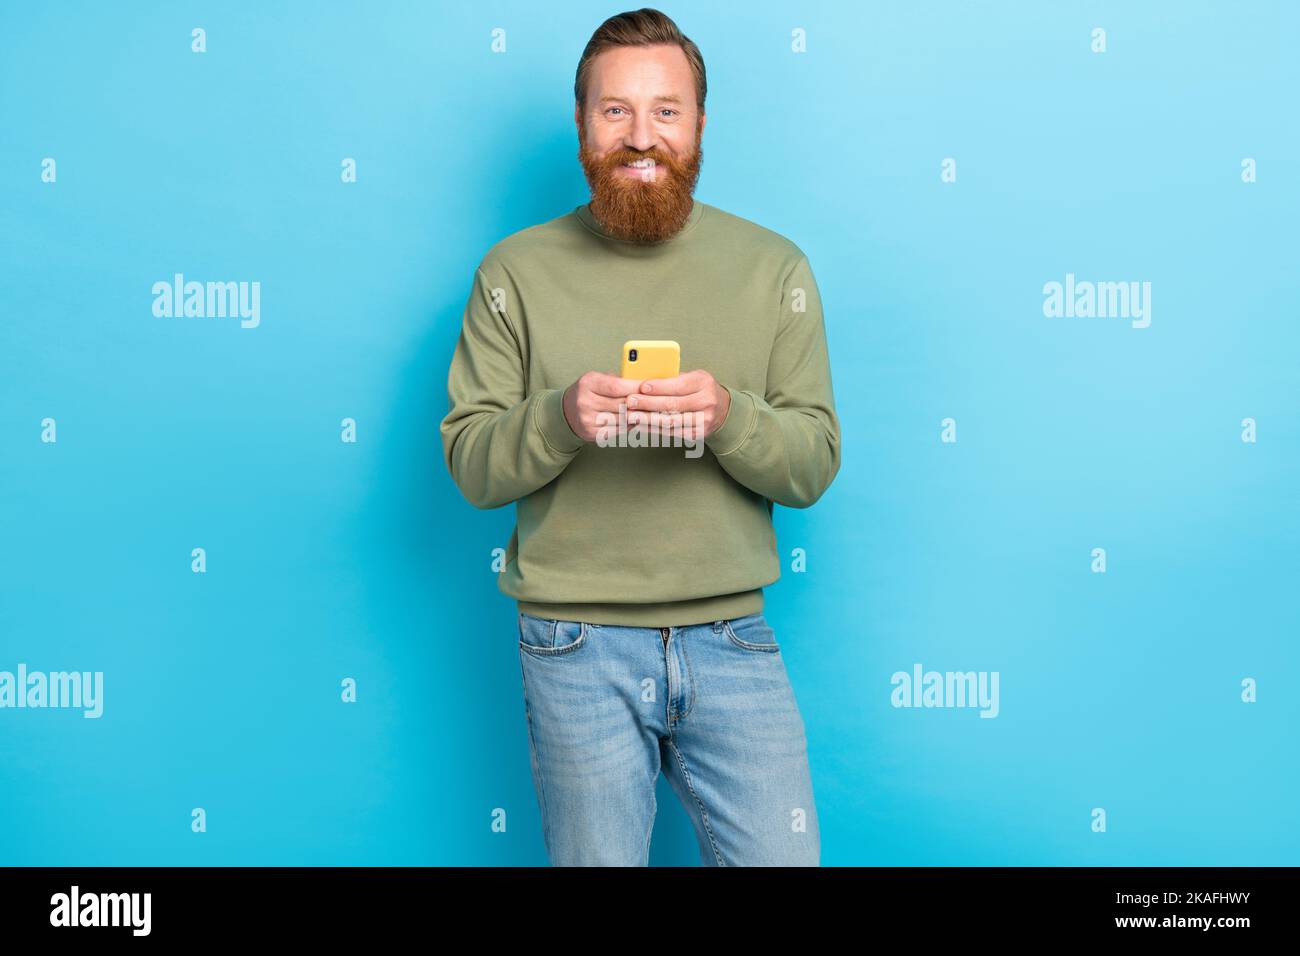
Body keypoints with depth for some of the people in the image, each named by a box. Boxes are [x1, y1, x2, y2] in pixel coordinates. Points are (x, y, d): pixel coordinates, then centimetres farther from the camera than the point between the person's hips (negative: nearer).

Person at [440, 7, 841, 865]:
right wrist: (560, 417, -21)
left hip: (732, 636, 1)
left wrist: (728, 415, -21)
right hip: (577, 643, -1)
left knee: (783, 855, 5)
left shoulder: (773, 267, 3)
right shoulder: (516, 271, 1)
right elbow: (470, 466, -1)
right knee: (597, 857, 12)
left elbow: (815, 465, 0)